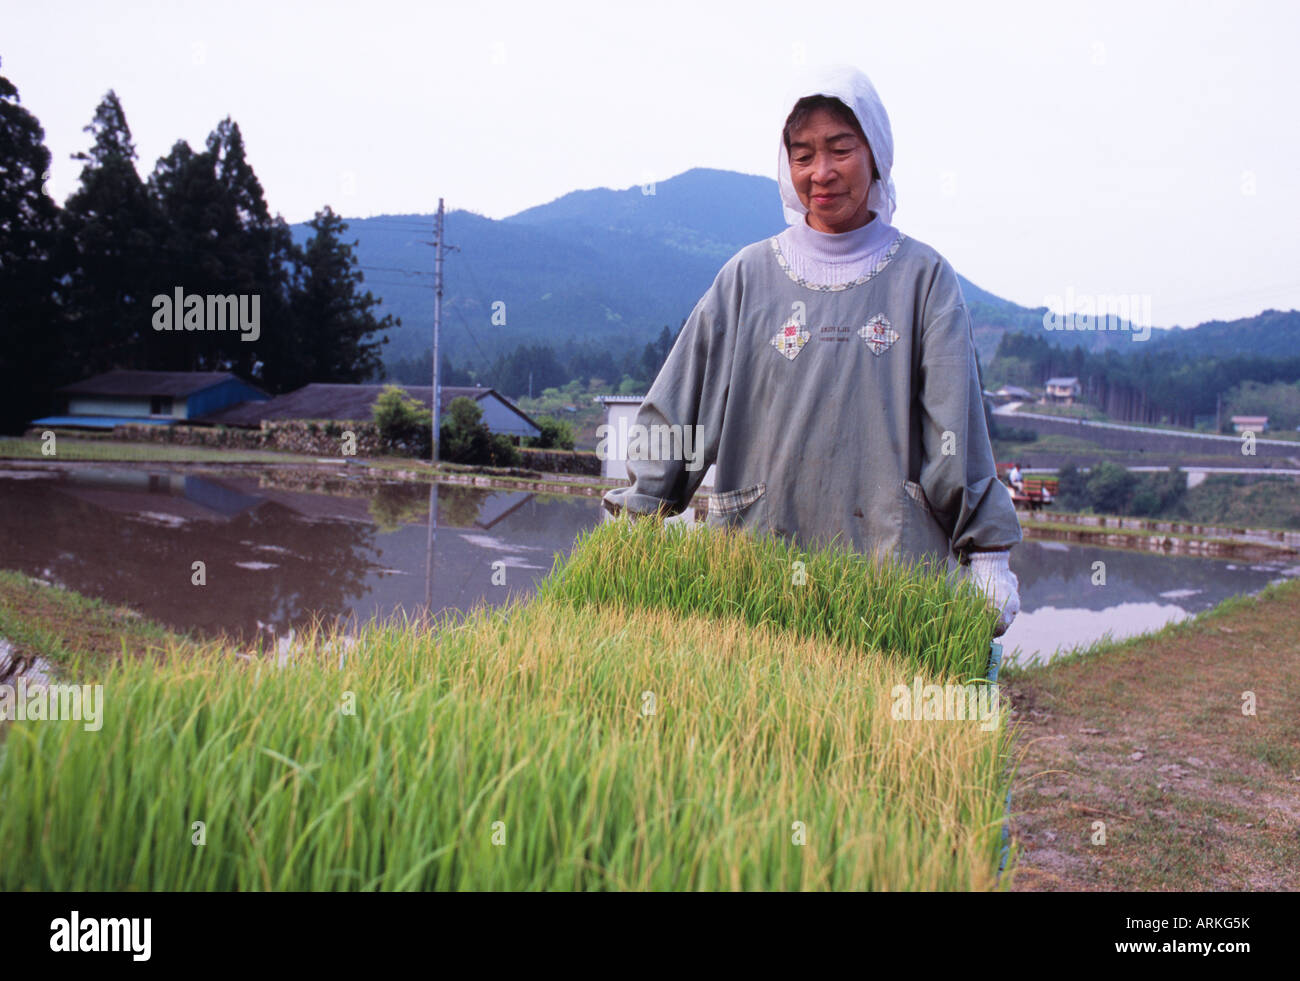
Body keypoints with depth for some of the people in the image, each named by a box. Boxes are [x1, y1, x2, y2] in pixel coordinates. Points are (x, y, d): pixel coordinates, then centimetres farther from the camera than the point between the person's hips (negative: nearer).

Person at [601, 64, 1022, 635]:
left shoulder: (923, 277, 6)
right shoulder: (750, 275, 8)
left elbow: (957, 427, 2)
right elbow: (679, 408, 6)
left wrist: (988, 555, -1)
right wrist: (632, 521, 1)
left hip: (895, 556, 0)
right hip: (755, 554, 1)